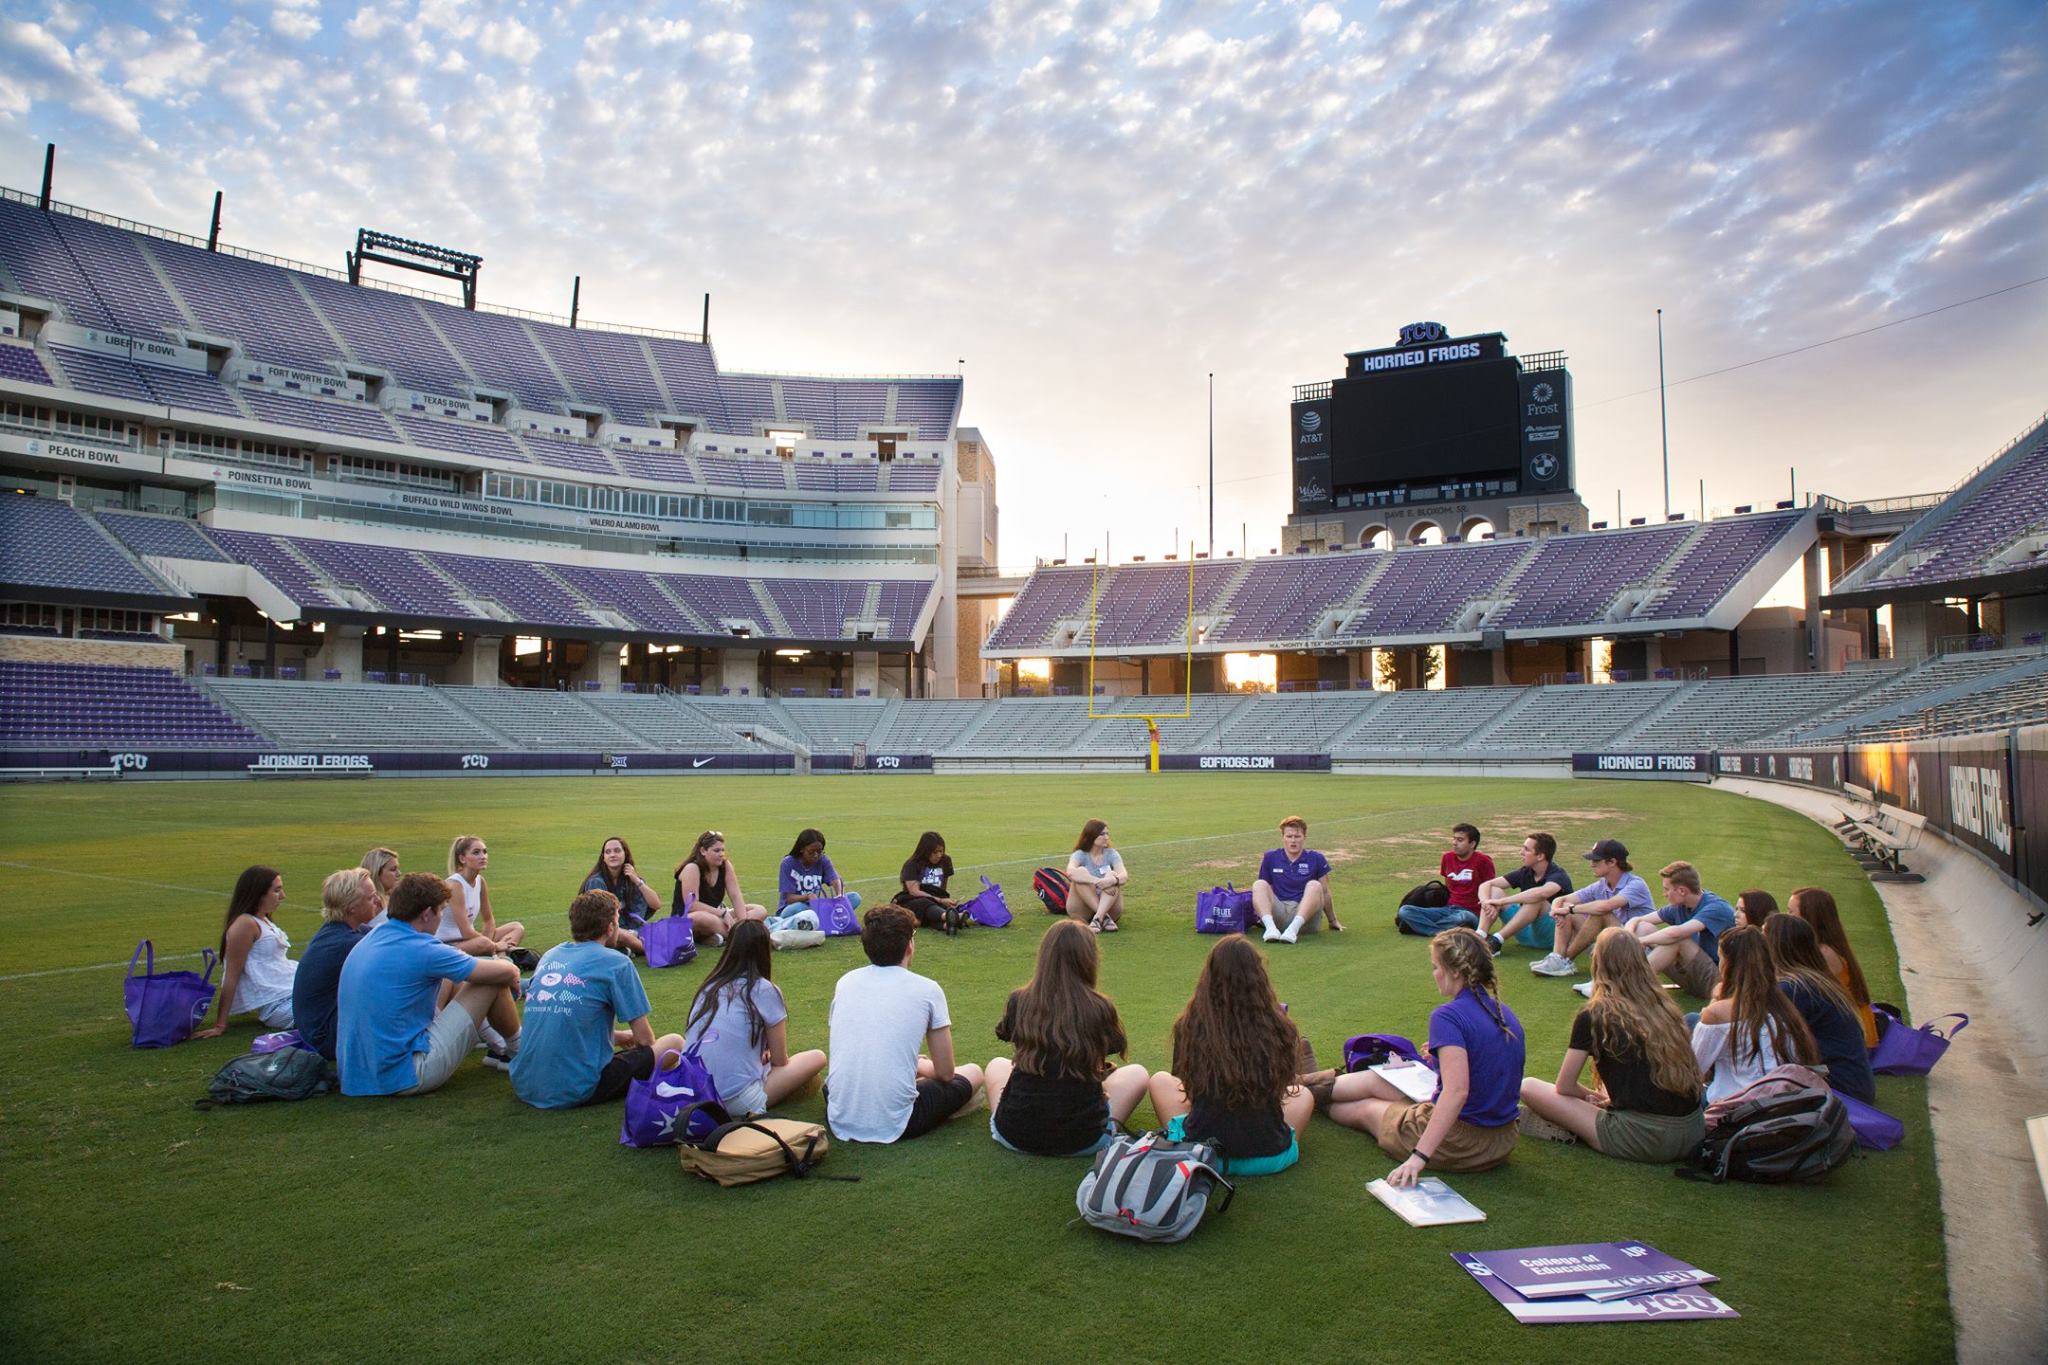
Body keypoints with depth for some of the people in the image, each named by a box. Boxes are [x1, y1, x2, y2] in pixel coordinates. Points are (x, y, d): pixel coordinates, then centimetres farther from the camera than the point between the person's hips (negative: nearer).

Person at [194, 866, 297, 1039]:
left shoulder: (263, 921, 14)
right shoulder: (245, 924, -14)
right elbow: (231, 977, -14)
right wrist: (220, 1026, -14)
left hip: (291, 989, 10)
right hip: (278, 1005, -10)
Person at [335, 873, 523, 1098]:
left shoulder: (373, 937, 7)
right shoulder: (421, 950, -18)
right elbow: (505, 971, -10)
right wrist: (513, 973, 14)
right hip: (404, 1077, -9)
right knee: (493, 982, -3)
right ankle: (517, 1050, 20)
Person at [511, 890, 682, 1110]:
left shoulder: (549, 956, 13)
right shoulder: (616, 963, -6)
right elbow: (644, 1038, -1)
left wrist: (619, 1036, 32)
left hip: (524, 1086, 7)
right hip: (576, 1091, -7)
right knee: (674, 1043, 7)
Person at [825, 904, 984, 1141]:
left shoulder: (845, 982, 5)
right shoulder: (927, 989, -6)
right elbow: (945, 1073, 1)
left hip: (840, 1122, 4)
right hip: (894, 1127, -4)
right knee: (973, 1072, 17)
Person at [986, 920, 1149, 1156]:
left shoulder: (1019, 1001, -8)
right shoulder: (1099, 1008, -13)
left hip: (1014, 1136, 2)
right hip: (1082, 1141, -2)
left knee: (997, 1065, 31)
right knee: (1137, 1074, 21)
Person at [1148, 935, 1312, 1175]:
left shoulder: (1190, 1025, -11)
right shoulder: (1279, 1027, -11)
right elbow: (1287, 1084, 7)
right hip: (1269, 1158, 1)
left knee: (1160, 1081, 25)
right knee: (1303, 1094, 30)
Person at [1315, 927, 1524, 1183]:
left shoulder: (1449, 1016, -24)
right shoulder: (1505, 1014, 1)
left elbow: (1457, 1092, -33)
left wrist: (1419, 1156, -34)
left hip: (1460, 1143, -7)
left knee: (1364, 1109, 19)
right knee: (1375, 1080, 22)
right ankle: (1318, 1084, 43)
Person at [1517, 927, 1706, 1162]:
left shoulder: (1592, 1017, -5)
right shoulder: (1665, 1007, 10)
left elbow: (1564, 1086, 1)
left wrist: (1592, 1096, 22)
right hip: (1693, 1133, 6)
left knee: (1529, 1087, 2)